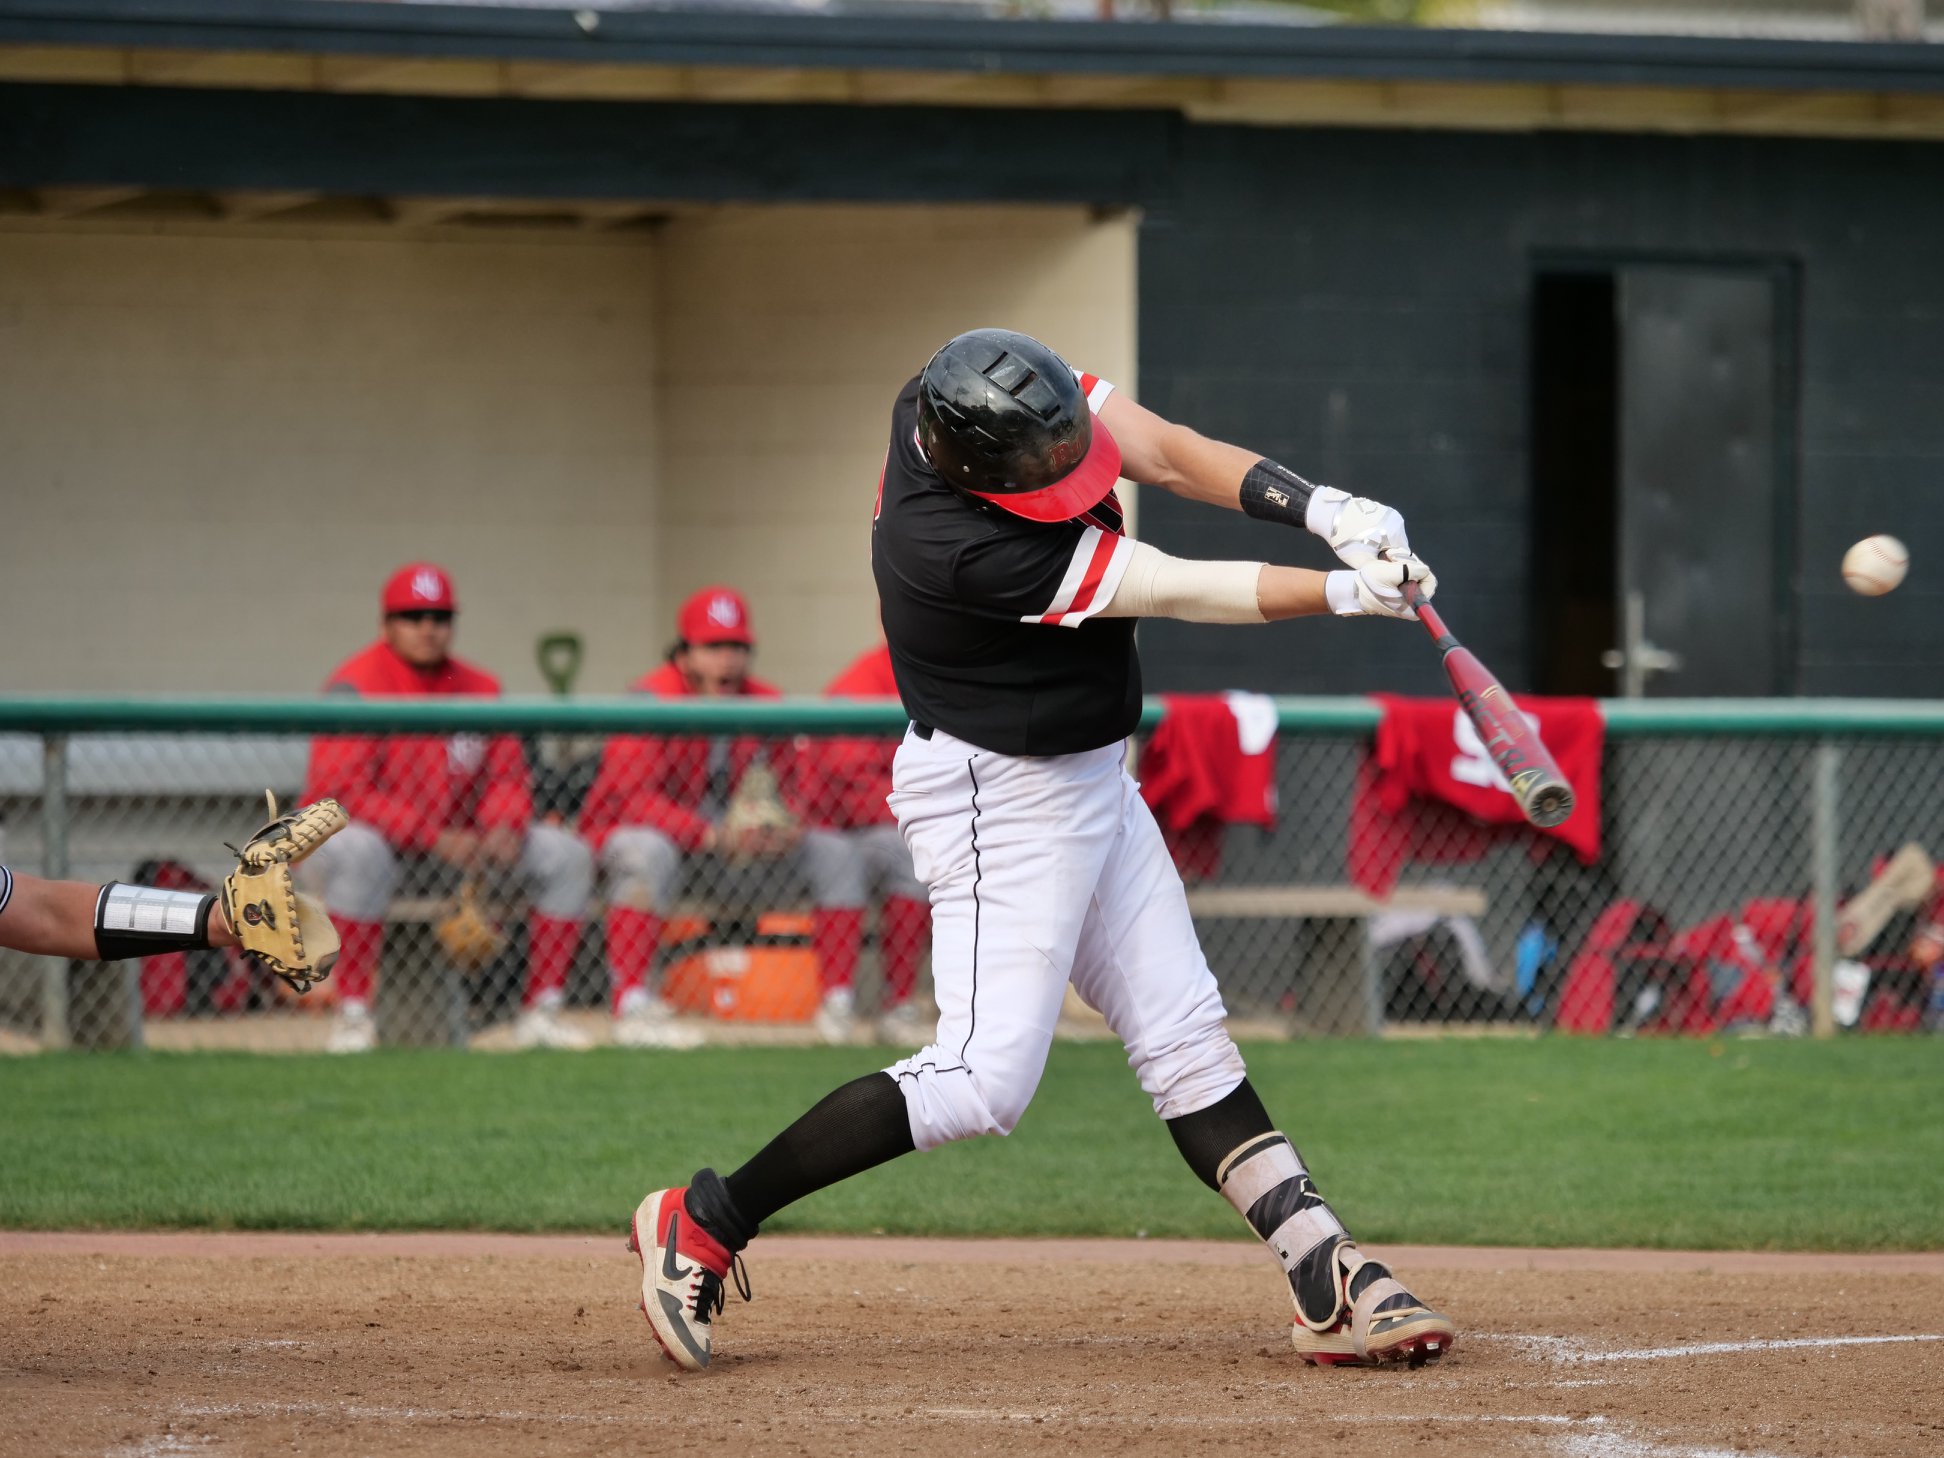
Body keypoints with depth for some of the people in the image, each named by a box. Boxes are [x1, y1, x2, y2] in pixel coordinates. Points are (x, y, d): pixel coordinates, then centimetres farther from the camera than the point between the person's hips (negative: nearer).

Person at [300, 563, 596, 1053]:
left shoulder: (479, 687, 6)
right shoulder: (356, 684, -14)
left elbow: (506, 775, 7)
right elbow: (341, 789, -23)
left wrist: (504, 828, -18)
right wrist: (437, 839, -28)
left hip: (454, 842, 6)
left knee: (567, 855, -4)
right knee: (359, 852, -42)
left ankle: (542, 1009, -3)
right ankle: (353, 1014, -34)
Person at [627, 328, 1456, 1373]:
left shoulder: (986, 402, -10)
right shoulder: (954, 547, -32)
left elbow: (1165, 453, -9)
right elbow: (1179, 593, -25)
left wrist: (1322, 507, -24)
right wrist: (1350, 593, -18)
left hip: (1090, 779, 9)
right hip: (1000, 799, -9)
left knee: (1187, 1043, 7)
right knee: (984, 1079, -14)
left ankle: (1329, 1282, 7)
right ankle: (704, 1221, -6)